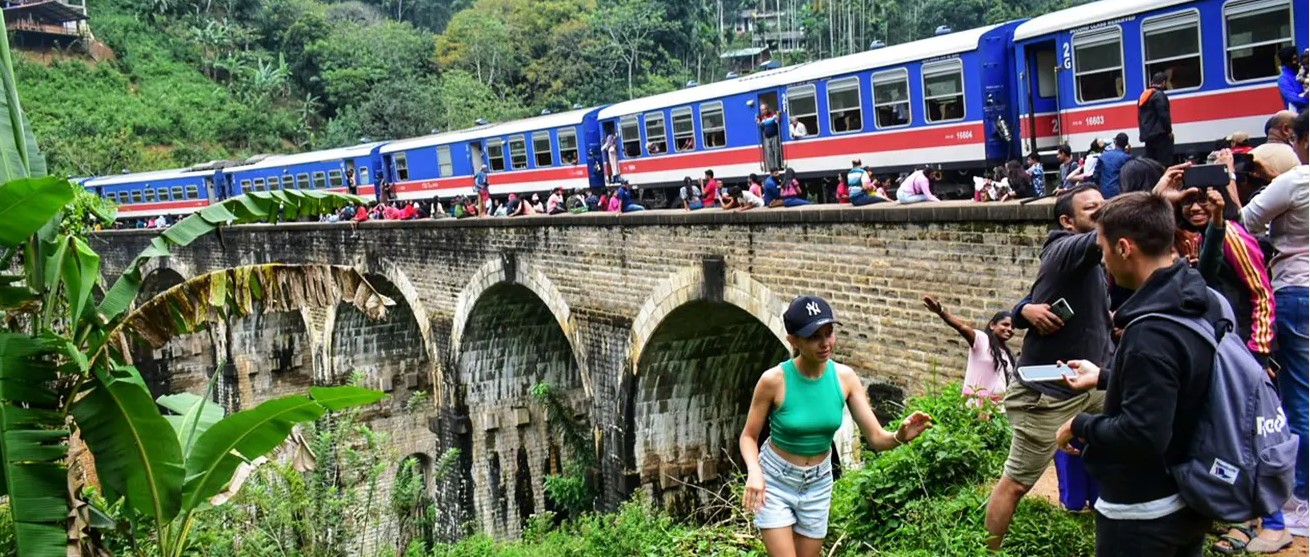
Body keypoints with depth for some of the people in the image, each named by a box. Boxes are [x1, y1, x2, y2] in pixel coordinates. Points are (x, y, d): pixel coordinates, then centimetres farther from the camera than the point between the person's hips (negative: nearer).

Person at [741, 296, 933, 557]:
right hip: (775, 480, -4)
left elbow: (876, 437, -12)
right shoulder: (774, 380, -22)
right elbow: (748, 436, -11)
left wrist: (900, 436, -35)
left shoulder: (845, 377, -12)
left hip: (818, 484, 4)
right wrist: (754, 472, -30)